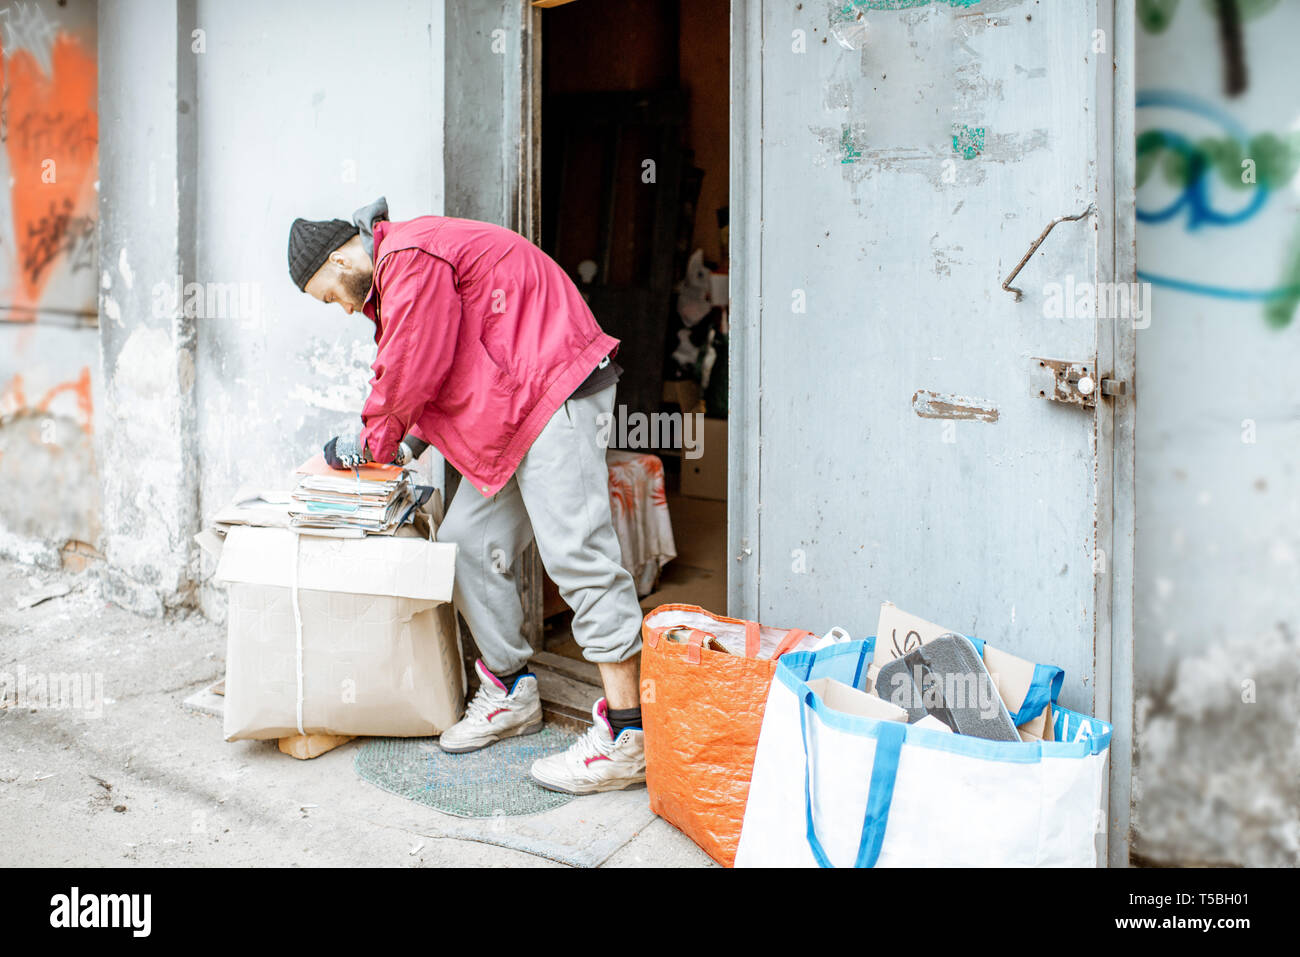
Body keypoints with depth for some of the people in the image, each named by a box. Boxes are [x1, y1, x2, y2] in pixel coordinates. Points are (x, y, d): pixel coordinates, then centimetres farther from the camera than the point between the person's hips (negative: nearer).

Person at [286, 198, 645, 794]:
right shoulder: (397, 268, 21)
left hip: (555, 392, -11)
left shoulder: (411, 259, -13)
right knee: (467, 542, 8)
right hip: (509, 413, 11)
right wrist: (413, 439, 15)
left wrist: (371, 444, 6)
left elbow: (409, 371, -11)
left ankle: (624, 739, -16)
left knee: (576, 552, -16)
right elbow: (432, 369, 27)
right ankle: (511, 694, 20)